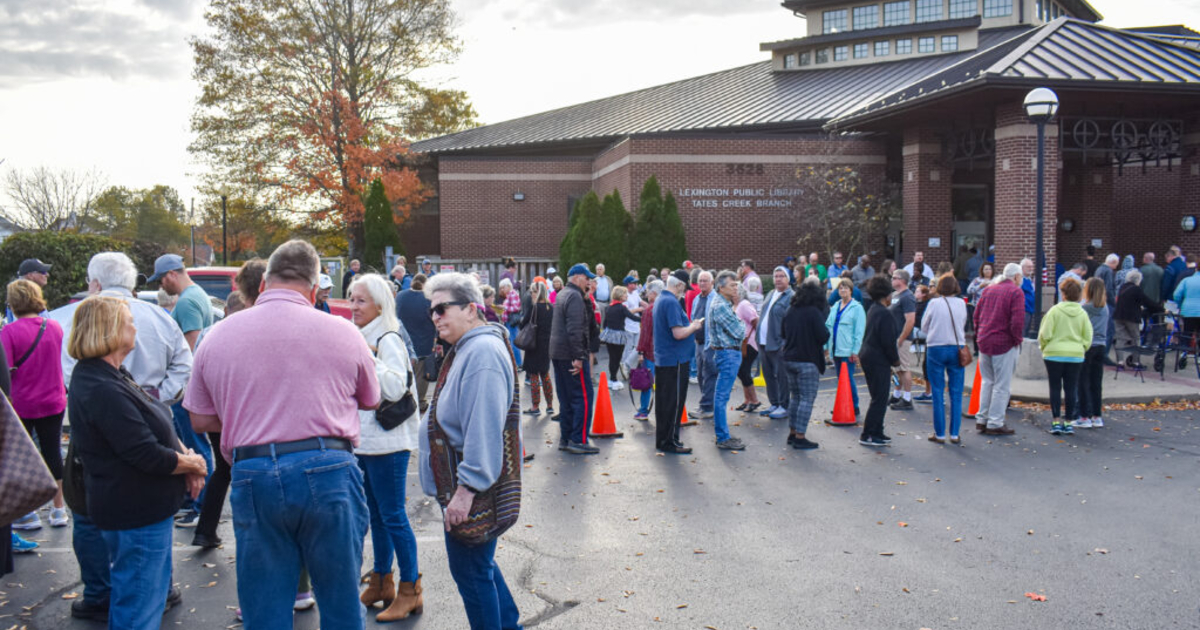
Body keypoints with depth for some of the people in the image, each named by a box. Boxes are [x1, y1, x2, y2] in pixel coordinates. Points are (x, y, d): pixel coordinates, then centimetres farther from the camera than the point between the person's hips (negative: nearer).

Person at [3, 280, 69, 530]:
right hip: (53, 402, 4)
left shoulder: (9, 332, -16)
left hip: (20, 404, -4)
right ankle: (58, 509, 18)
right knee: (53, 453, 12)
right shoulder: (55, 327, 0)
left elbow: (6, 371, -20)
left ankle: (28, 513, 14)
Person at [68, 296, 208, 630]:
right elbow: (149, 456, -26)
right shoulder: (103, 391, -26)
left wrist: (185, 454, -5)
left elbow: (158, 427, 11)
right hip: (136, 514, -11)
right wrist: (193, 464, -9)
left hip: (139, 506, 11)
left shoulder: (111, 375, 7)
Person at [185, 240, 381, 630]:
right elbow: (371, 401, 14)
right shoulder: (342, 332, 0)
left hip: (253, 478, 2)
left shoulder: (218, 337, 6)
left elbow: (200, 420, 12)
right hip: (328, 470, -1)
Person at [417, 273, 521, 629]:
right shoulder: (465, 349, 13)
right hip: (463, 482, 11)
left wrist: (466, 489, -27)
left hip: (474, 486, -11)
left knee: (470, 570, 1)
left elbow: (484, 429, -28)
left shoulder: (482, 352, -22)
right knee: (479, 563, 22)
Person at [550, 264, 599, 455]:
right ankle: (578, 441, -6)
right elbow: (575, 330, -21)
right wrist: (578, 357, -22)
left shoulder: (562, 294, 18)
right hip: (570, 355, -10)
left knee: (566, 398, 13)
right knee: (584, 396, -6)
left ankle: (565, 439, 17)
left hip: (557, 353, 10)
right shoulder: (575, 297, -13)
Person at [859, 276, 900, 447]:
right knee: (879, 399, -3)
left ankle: (876, 433, 23)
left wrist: (893, 358, 15)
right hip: (879, 361, -10)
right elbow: (888, 341, -20)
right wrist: (895, 360, -7)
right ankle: (867, 435, 0)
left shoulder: (873, 310, 13)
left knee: (878, 398, 17)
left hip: (868, 357, 10)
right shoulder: (884, 313, -17)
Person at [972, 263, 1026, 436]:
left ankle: (982, 419, 19)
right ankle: (995, 423, 2)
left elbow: (976, 315, 12)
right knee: (1002, 385, 1)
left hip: (984, 342, 6)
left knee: (987, 382, 17)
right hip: (1004, 343, -6)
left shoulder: (988, 289, 11)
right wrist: (1017, 339, -5)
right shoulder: (1016, 292, -9)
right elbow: (1017, 320, -18)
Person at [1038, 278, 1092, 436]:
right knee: (1071, 389, 9)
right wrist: (1080, 349, 18)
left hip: (1054, 354, -3)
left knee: (1055, 388, 5)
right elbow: (1088, 338, 4)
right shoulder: (1082, 313, 2)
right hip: (1076, 356, 3)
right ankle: (1069, 422, 12)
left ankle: (1056, 422, 4)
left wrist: (1043, 347, 7)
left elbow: (1045, 334, -9)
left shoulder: (1055, 310, -9)